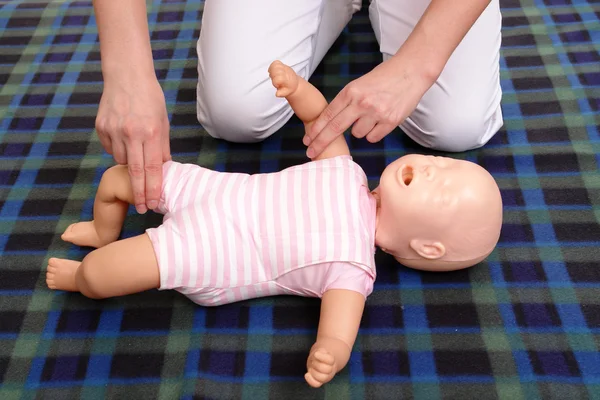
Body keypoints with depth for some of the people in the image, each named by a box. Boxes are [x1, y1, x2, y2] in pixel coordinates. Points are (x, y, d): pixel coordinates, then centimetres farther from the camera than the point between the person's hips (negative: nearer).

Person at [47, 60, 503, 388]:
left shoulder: (352, 267, -22)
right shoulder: (348, 172, -6)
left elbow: (339, 334, -32)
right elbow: (320, 116, 7)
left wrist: (327, 359, -56)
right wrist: (296, 85, -13)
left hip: (199, 257, -5)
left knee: (98, 274, -16)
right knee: (117, 176, 11)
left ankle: (81, 280, 24)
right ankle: (104, 235, 45)